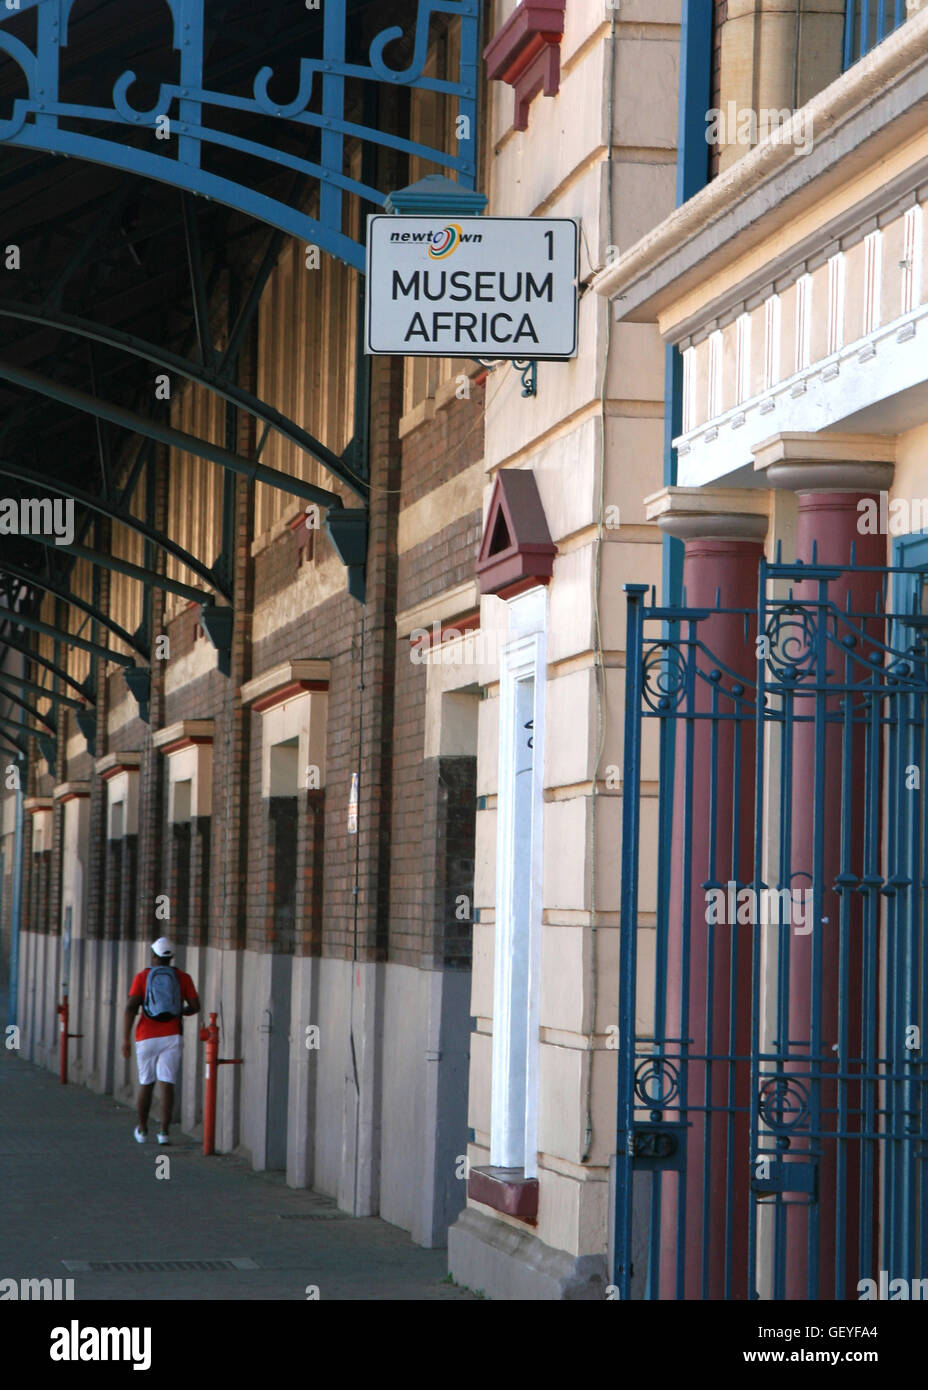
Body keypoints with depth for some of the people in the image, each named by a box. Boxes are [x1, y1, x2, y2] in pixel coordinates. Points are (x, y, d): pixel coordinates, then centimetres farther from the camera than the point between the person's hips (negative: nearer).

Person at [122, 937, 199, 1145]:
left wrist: (125, 1038, -9)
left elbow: (131, 1007, -9)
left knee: (146, 1083, 14)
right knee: (167, 1084, -3)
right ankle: (164, 1131, -13)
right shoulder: (182, 977, 4)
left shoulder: (142, 977, 1)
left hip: (147, 1037, 0)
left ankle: (142, 1130, 24)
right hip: (172, 1036, 0)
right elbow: (195, 1006, 2)